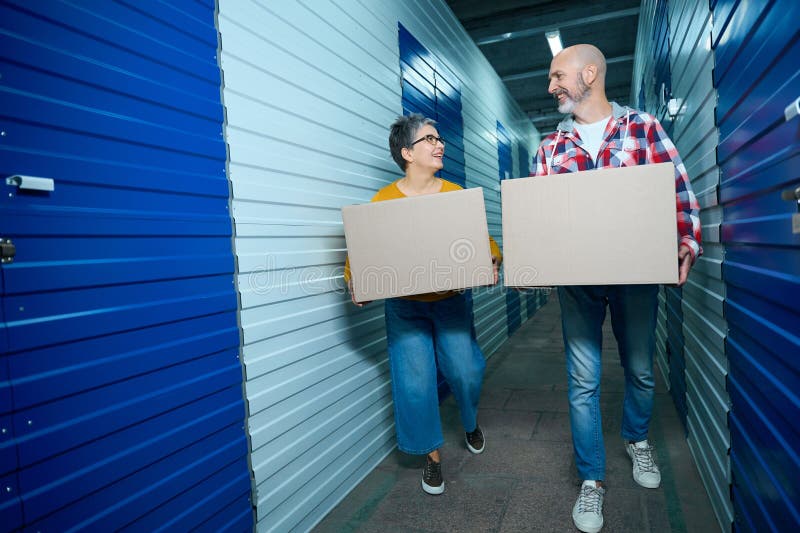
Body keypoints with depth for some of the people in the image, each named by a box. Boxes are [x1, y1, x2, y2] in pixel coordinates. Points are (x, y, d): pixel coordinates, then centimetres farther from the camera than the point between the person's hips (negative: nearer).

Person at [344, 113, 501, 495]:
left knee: (466, 371, -1)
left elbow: (483, 239, -5)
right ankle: (432, 454, 22)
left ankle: (471, 424, 36)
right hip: (406, 306, -1)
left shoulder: (456, 194, -4)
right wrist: (354, 282, -24)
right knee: (415, 382, -4)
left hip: (453, 302, 1)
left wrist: (492, 263, -24)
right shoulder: (383, 200, -9)